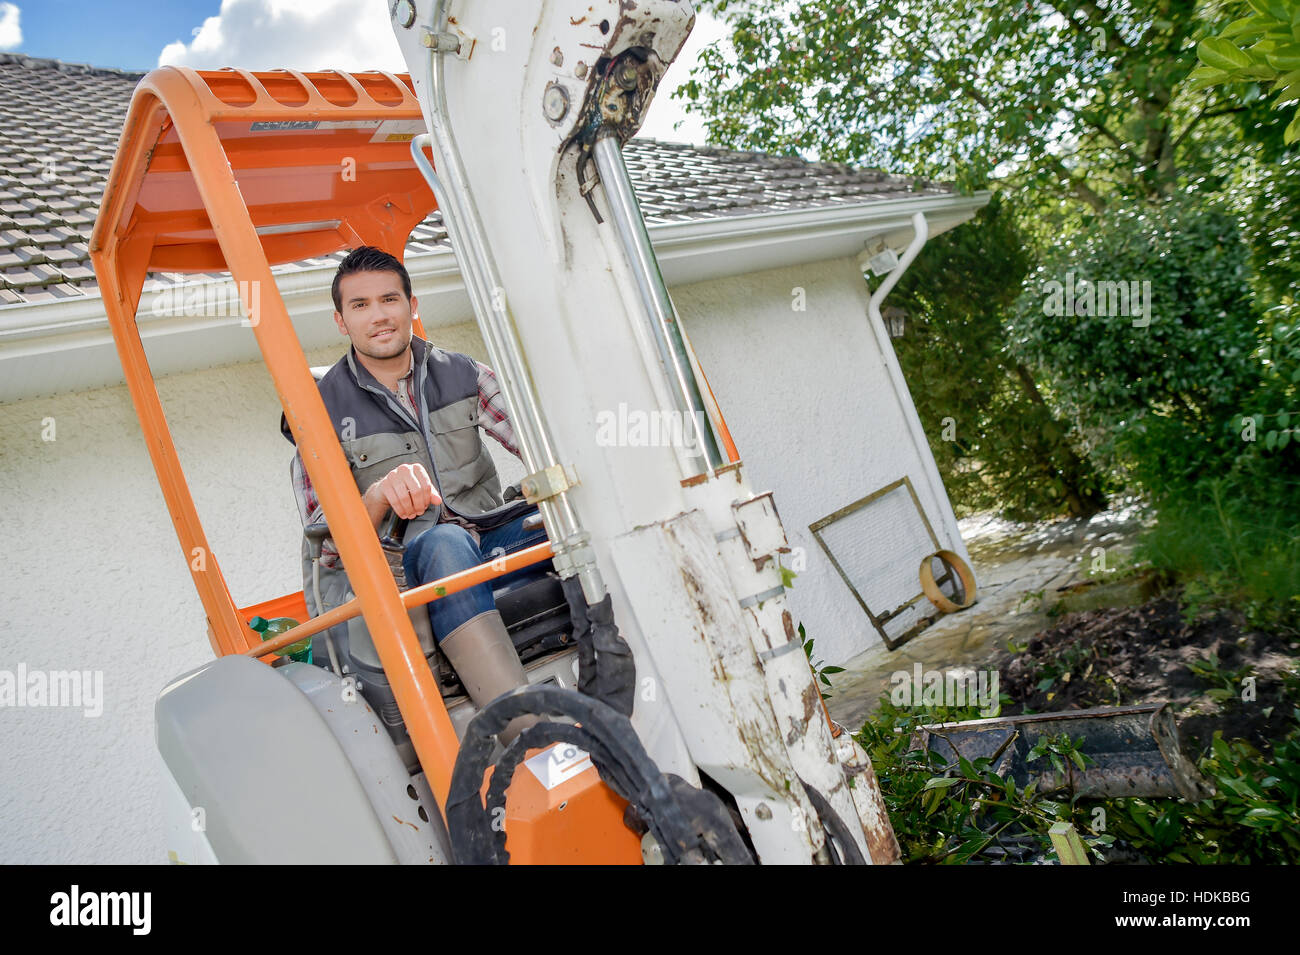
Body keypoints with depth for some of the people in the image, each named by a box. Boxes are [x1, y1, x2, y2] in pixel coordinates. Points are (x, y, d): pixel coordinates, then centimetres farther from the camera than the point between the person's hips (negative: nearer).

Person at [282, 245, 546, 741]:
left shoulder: (462, 373, 9)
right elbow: (325, 544, -7)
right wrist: (379, 496, -28)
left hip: (488, 544, 4)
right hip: (386, 568, -3)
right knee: (444, 541, -38)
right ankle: (533, 741, -50)